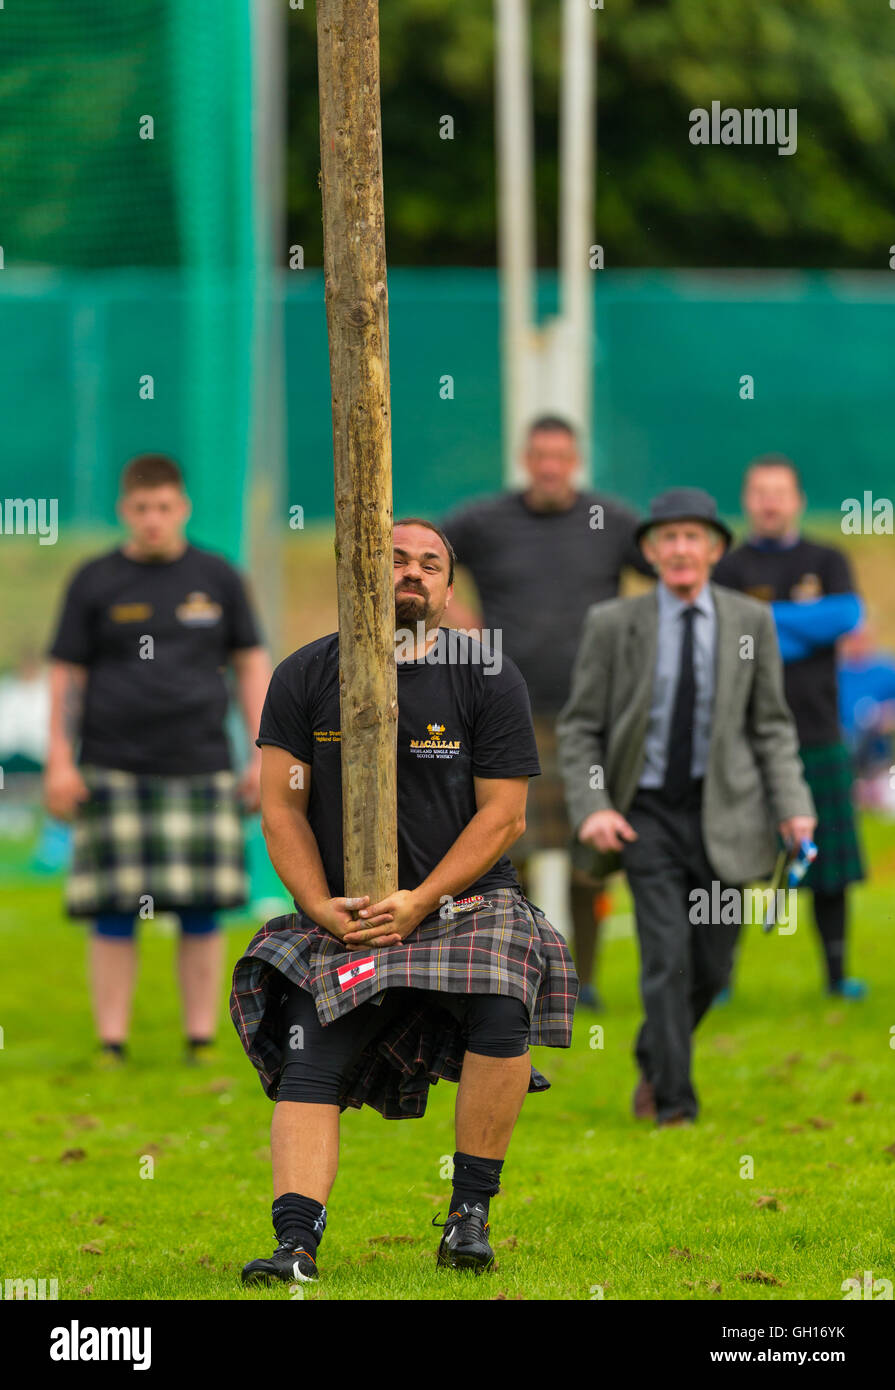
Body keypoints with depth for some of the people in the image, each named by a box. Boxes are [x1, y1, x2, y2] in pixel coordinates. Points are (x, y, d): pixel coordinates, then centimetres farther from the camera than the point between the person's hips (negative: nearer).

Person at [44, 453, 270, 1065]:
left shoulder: (218, 578, 9)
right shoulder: (95, 583, 6)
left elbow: (252, 664, 13)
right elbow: (66, 674, 7)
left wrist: (264, 755, 7)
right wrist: (60, 761, 0)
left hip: (201, 767, 1)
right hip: (115, 772, -1)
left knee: (203, 912, 0)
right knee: (115, 912, -3)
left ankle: (202, 1040, 9)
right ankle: (112, 1044, 3)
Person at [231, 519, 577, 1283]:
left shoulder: (490, 680, -1)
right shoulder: (304, 677, 4)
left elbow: (502, 816, -4)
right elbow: (282, 808, 3)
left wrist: (420, 903, -15)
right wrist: (322, 908, -10)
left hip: (462, 900, -2)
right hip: (342, 915, 2)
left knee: (503, 1020, -27)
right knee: (309, 1068, -15)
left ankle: (470, 1212, -14)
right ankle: (296, 1242, -21)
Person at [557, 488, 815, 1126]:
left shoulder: (750, 622, 2)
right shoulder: (613, 624, -3)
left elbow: (772, 725, 7)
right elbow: (580, 726, 1)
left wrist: (792, 805, -6)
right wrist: (591, 807, -12)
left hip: (722, 811, 2)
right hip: (645, 814, -2)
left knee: (712, 965, 7)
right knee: (668, 958, -12)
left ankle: (655, 1059, 34)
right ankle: (674, 1100, -4)